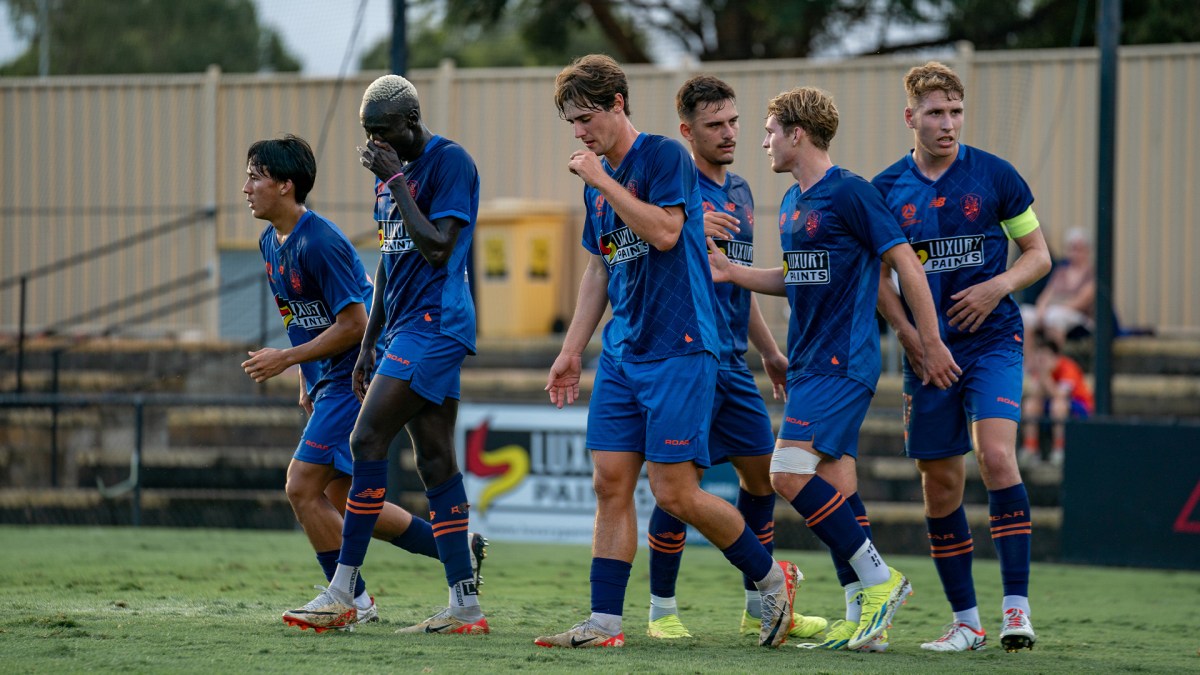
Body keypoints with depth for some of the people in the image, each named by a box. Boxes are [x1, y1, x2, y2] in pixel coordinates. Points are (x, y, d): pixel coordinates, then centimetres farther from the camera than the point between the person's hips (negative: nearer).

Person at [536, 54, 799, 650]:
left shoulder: (664, 156, -7)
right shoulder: (598, 180, 16)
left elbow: (664, 231, -20)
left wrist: (602, 180, -16)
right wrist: (571, 351, 20)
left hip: (677, 349, -8)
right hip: (622, 352, 8)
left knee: (674, 492, -10)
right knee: (610, 484, 0)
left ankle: (771, 578, 10)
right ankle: (604, 622, 1)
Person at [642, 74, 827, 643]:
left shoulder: (740, 192, 16)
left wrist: (770, 352, 25)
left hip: (733, 362, 8)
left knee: (762, 475, 8)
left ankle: (760, 607, 17)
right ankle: (662, 610, 5)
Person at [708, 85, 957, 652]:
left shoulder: (850, 193, -12)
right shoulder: (791, 202, 15)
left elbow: (905, 262, -11)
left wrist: (932, 344, -11)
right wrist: (729, 272, 15)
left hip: (842, 361, -9)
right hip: (809, 364, 9)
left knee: (790, 473, -18)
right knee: (835, 482, 6)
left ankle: (878, 579, -9)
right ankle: (864, 620, 8)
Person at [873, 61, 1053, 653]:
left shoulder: (994, 176, -1)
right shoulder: (886, 190, 3)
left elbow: (1038, 255, 6)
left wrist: (998, 287, -12)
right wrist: (907, 333, -3)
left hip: (992, 341, -3)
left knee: (996, 454, -21)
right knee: (939, 484, 4)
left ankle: (1016, 606, -19)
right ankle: (965, 620, 15)